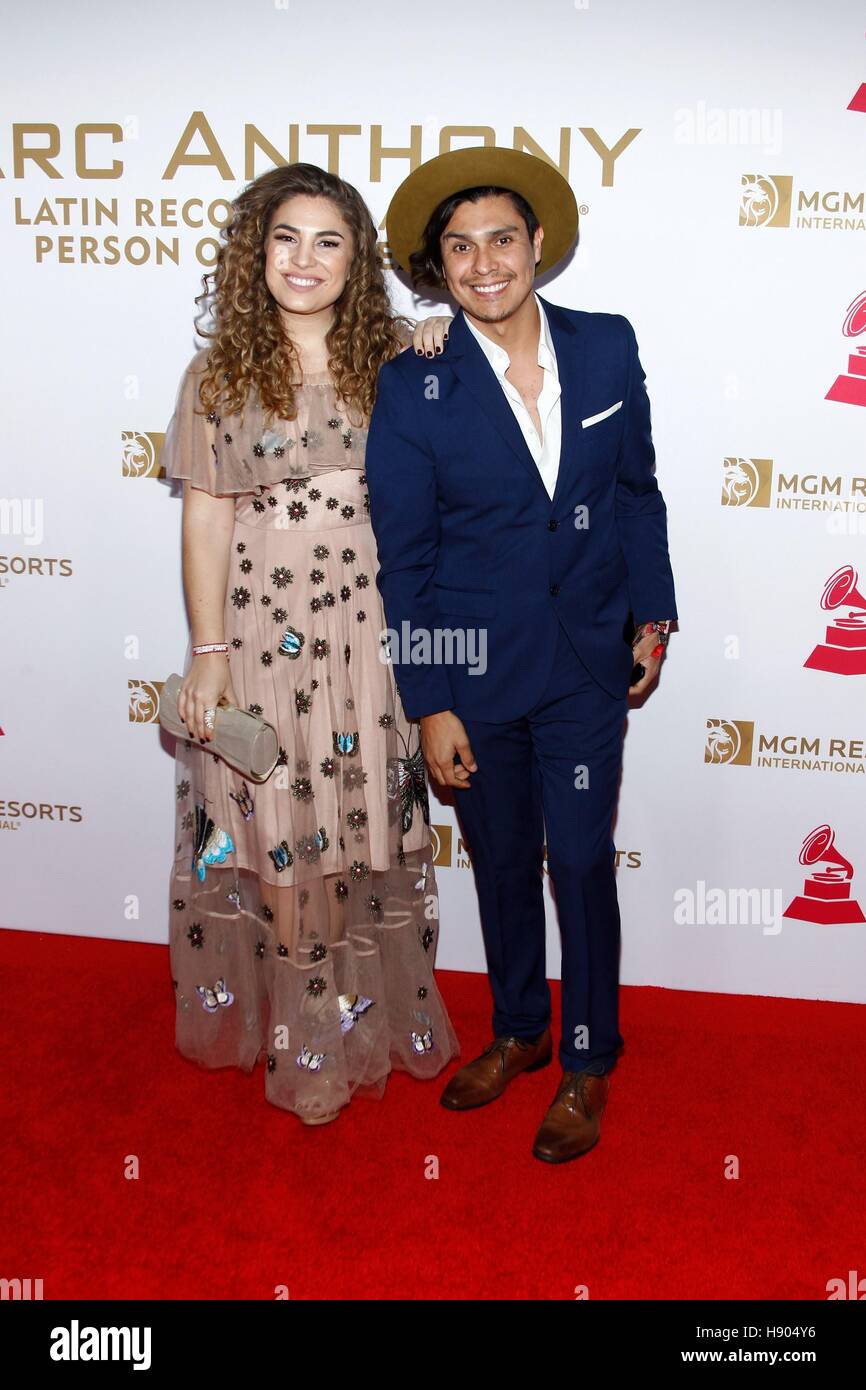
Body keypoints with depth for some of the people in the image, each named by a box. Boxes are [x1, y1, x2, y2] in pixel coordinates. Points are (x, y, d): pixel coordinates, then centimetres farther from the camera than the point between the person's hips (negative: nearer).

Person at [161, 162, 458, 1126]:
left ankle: (367, 1016, 31)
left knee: (364, 829, 10)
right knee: (280, 837, 5)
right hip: (264, 627, -1)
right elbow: (206, 520, -1)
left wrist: (441, 361, -4)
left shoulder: (395, 357, 6)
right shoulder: (219, 376, 2)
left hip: (370, 629, 2)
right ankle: (304, 1037, 24)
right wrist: (208, 653, -6)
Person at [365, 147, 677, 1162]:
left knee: (582, 863, 7)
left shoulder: (607, 348, -3)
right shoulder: (412, 388, -10)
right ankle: (517, 1031, 41)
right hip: (477, 670, 0)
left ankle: (588, 1064, 30)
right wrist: (430, 706, -8)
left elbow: (638, 490, 9)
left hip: (587, 664, 1)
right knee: (502, 862, 16)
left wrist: (653, 612, 5)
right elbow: (404, 559, -7)